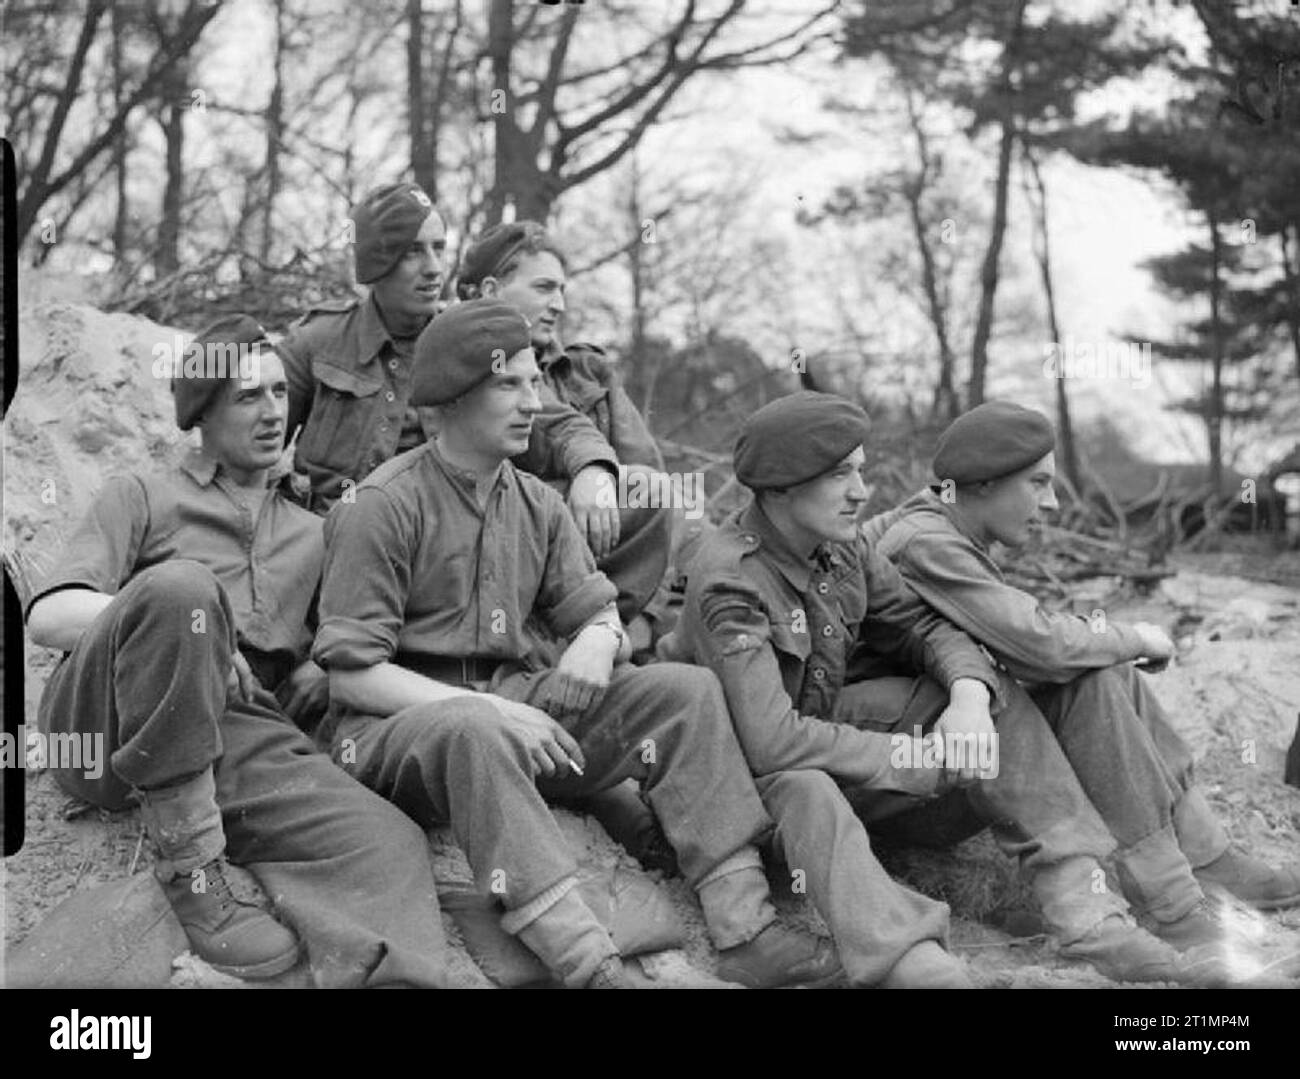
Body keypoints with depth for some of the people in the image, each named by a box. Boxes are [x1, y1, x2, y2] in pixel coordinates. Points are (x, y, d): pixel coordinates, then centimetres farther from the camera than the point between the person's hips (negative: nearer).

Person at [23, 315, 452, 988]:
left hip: (241, 733, 3)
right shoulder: (140, 498, 20)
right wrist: (173, 617, -14)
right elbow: (47, 616, 4)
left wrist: (326, 671, 9)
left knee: (389, 848, -28)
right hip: (104, 723, -2)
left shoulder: (309, 534, 32)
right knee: (180, 586, -37)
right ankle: (192, 863, -30)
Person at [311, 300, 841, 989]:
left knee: (684, 690, -11)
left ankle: (745, 932, -23)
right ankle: (591, 968, -47)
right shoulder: (382, 506, -8)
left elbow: (598, 614, 13)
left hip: (515, 709, 6)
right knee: (474, 733, -41)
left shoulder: (537, 505, 13)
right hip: (396, 726, -6)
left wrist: (594, 646, -14)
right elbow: (352, 674, -13)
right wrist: (486, 707, -23)